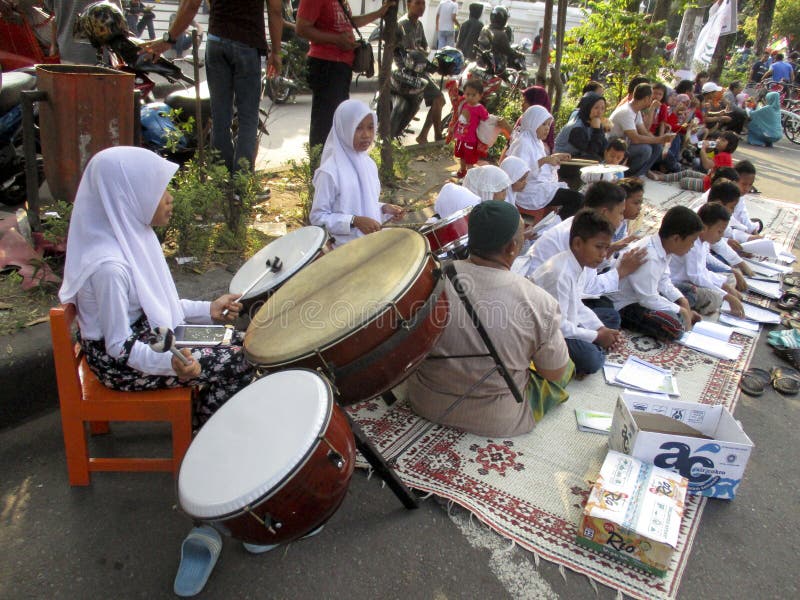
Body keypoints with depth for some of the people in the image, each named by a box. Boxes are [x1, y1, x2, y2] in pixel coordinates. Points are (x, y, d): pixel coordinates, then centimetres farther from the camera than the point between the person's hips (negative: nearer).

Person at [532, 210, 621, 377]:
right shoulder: (560, 273, -28)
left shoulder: (581, 264, 0)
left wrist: (601, 329, -2)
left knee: (612, 316, 18)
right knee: (590, 359, -30)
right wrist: (596, 337, -17)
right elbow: (557, 324, -27)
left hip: (566, 322, 11)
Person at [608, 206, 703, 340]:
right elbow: (649, 299, -27)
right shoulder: (648, 258, -31)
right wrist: (681, 311, -16)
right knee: (674, 327, -27)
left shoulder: (663, 248, -2)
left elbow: (664, 281, 11)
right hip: (624, 307, -10)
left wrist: (682, 301, -2)